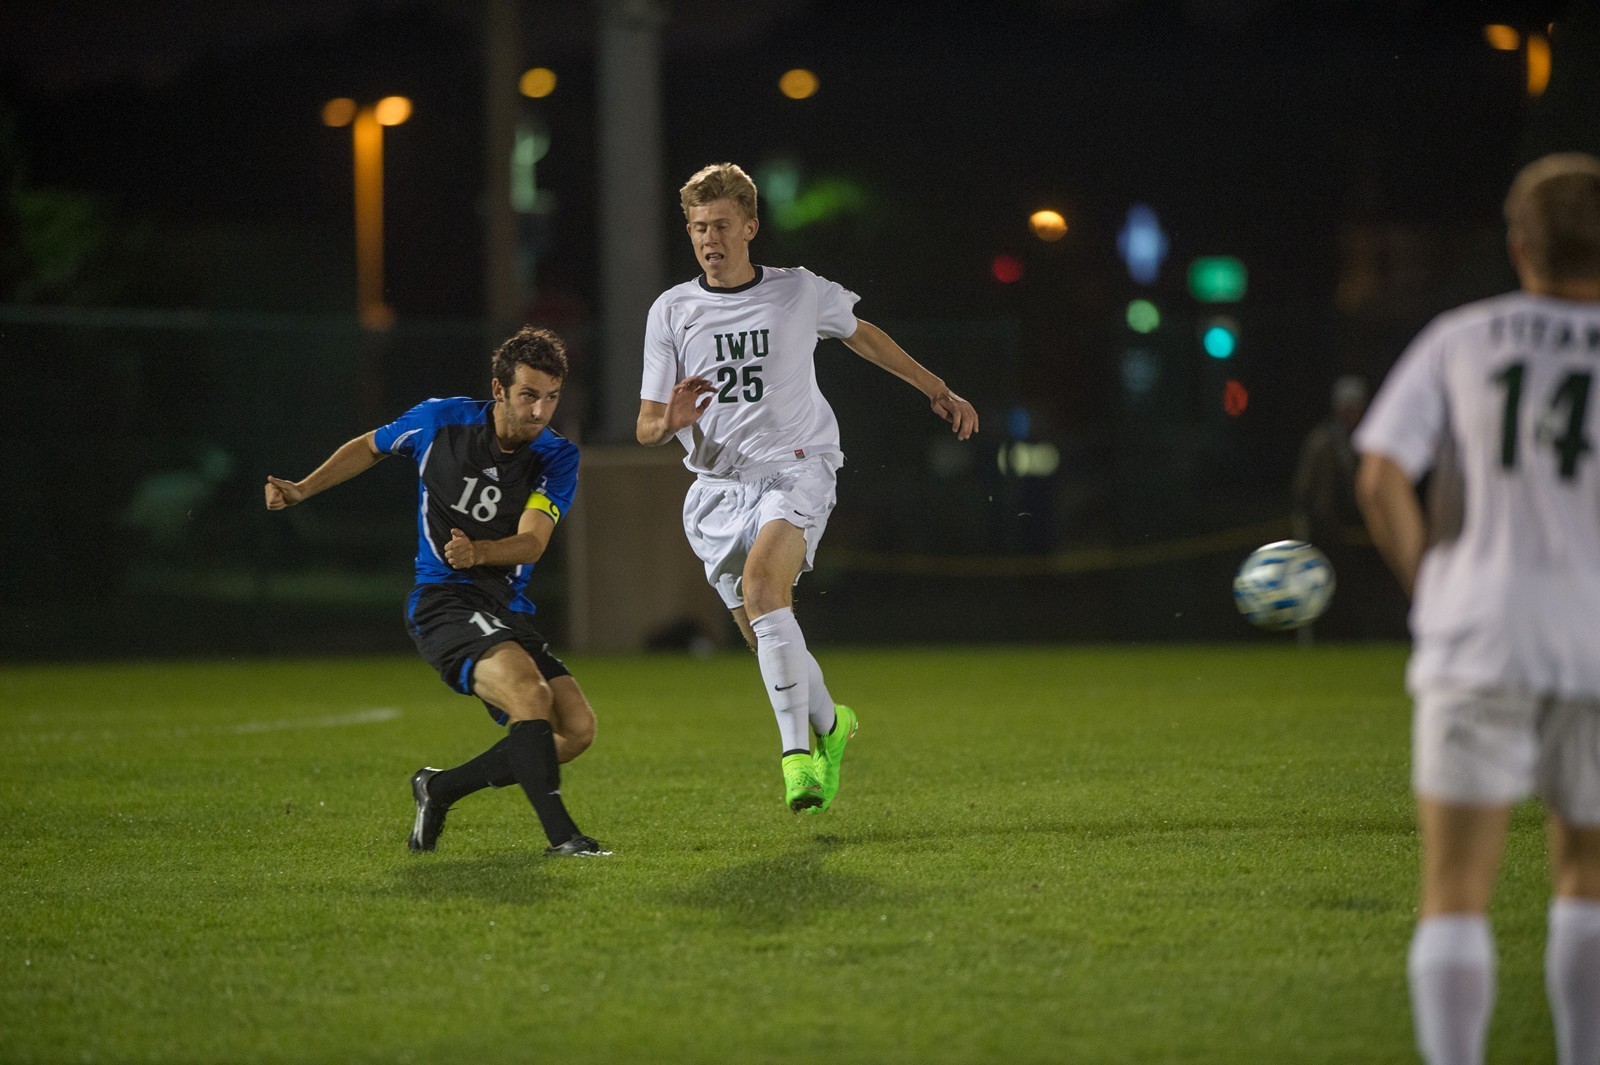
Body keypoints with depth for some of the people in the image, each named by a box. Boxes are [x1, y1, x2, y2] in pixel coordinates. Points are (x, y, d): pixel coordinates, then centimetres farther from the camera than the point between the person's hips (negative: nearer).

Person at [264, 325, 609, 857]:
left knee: (577, 729, -6)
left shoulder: (557, 456, -1)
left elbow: (532, 543, -15)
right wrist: (301, 489, 8)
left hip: (509, 611, 5)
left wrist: (479, 552, -35)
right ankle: (560, 834, -31)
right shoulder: (441, 420, -4)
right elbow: (369, 446, 16)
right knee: (529, 693, -30)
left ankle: (440, 788, 11)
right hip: (444, 600, -5)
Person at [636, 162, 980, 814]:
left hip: (796, 470, -3)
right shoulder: (670, 312, 4)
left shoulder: (800, 293, 1)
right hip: (717, 486, 3)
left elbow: (860, 335, 23)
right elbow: (646, 429, 4)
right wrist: (671, 421, -20)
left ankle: (797, 752, -30)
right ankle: (829, 725, 32)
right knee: (766, 640, 3)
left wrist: (938, 392, 26)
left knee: (761, 584, -30)